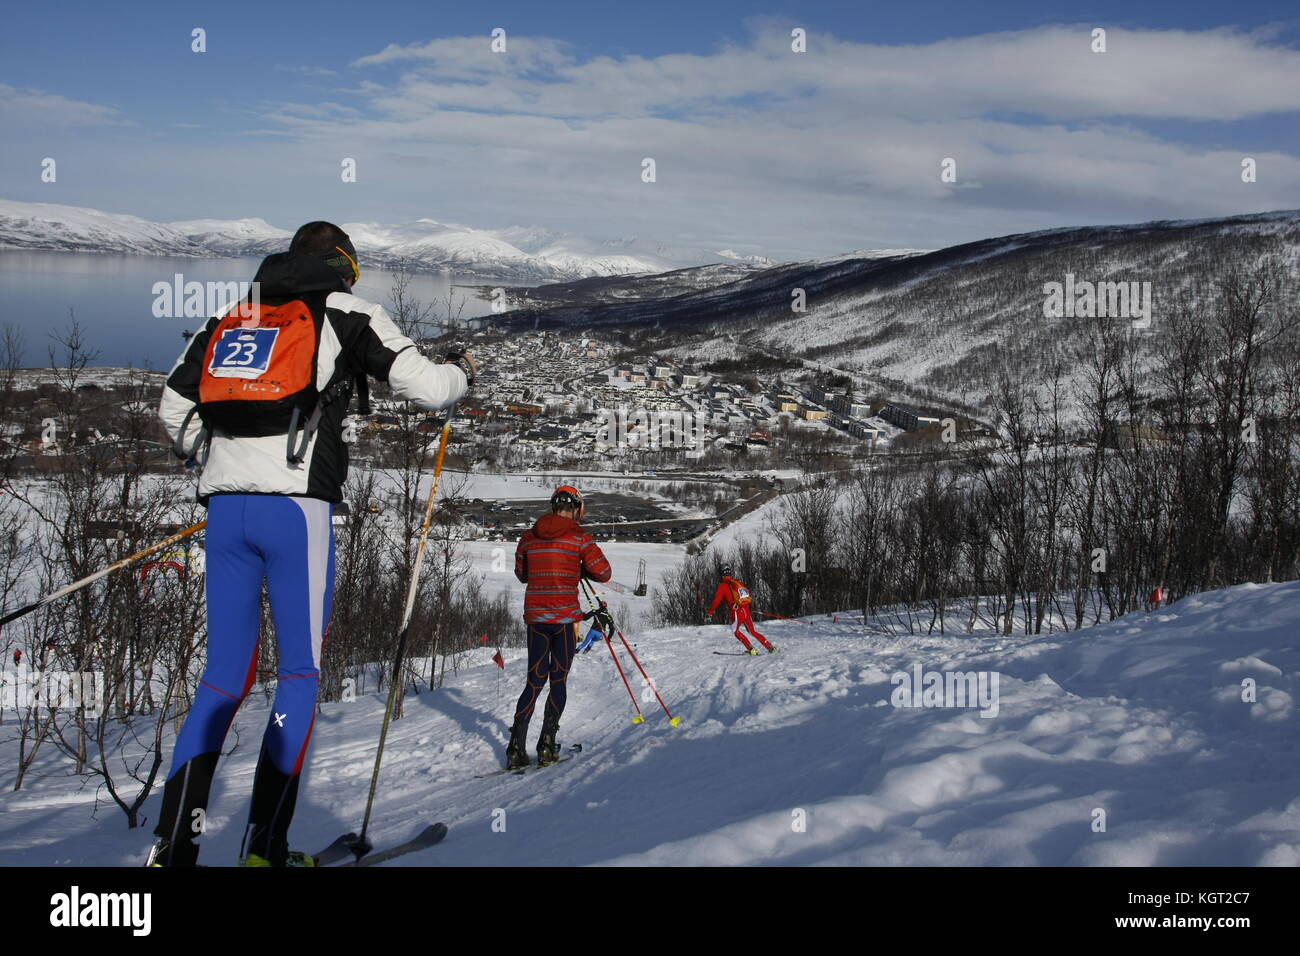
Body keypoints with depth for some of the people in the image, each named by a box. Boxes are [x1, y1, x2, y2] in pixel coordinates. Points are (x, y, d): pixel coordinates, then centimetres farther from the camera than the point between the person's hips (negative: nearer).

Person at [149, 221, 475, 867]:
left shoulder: (229, 318, 21)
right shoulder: (346, 313, 7)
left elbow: (173, 409, 20)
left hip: (225, 506, 5)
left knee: (223, 675, 10)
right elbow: (424, 387, 2)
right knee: (300, 675, 4)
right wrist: (461, 370, 23)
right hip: (297, 507, -5)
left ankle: (172, 843, 3)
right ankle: (264, 845, 0)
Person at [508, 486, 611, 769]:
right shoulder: (579, 537, -5)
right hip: (565, 618, -4)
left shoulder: (529, 537, 7)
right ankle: (547, 745, 0)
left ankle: (516, 748, 1)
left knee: (535, 681, 9)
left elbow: (521, 574, 18)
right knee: (558, 681, 6)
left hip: (535, 616, 4)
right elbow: (604, 573, 0)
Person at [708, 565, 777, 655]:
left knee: (736, 631, 18)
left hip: (737, 613, -5)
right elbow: (747, 591, 25)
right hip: (747, 610, 5)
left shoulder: (723, 586, -2)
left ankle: (751, 649, 5)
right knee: (753, 631, 19)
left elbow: (717, 600, -5)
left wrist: (710, 611, 11)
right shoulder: (738, 583, 14)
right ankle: (771, 648, 12)